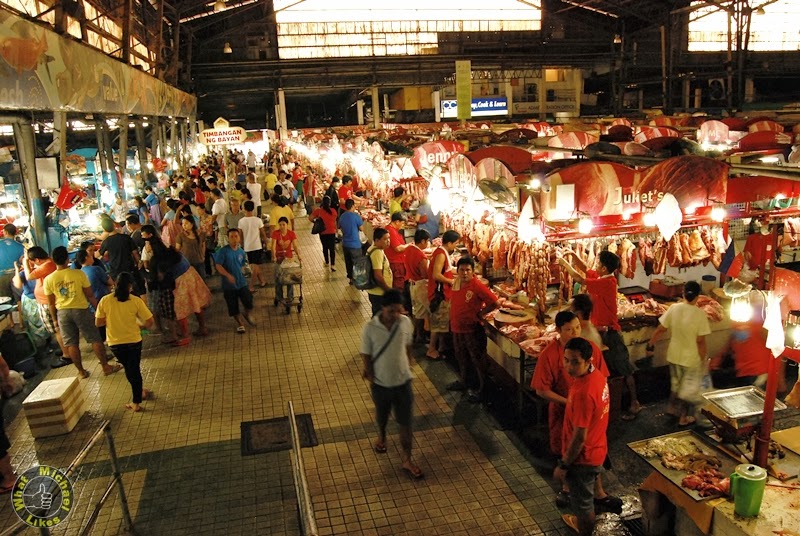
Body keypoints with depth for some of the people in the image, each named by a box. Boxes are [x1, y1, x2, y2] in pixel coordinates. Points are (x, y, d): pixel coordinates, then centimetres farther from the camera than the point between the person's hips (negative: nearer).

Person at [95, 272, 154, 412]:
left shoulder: (105, 300, -8)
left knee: (129, 368, 24)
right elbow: (149, 323, -11)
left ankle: (140, 391, 35)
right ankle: (136, 402, 21)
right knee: (134, 369, 15)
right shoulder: (136, 301, -12)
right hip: (134, 341, -1)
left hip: (115, 343, 2)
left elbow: (98, 323, -1)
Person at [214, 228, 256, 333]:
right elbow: (218, 266, -17)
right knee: (233, 307, 6)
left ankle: (247, 315, 27)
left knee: (249, 302, -7)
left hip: (241, 282, 3)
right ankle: (240, 323, 30)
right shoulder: (223, 251, -11)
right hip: (228, 284, -3)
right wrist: (228, 275, -29)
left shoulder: (241, 252, 4)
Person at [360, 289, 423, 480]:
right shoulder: (370, 328, -21)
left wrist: (408, 365, 9)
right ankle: (381, 435, 56)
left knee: (406, 422, 5)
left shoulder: (406, 322, -12)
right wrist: (370, 375, -9)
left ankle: (407, 460, 20)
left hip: (403, 380, 1)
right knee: (381, 415, 25)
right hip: (380, 382, -1)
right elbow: (366, 355, -11)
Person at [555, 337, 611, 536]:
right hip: (596, 449, 9)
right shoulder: (597, 375, -7)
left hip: (583, 457, -9)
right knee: (585, 496, 32)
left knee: (582, 500, 15)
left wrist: (563, 465, -16)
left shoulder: (583, 393, -35)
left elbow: (579, 437, -28)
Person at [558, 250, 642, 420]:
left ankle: (634, 403, 11)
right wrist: (573, 254, 3)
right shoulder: (601, 278, 2)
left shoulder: (606, 282, -23)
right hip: (600, 330, 9)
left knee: (624, 369, 2)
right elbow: (585, 269, 17)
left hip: (609, 332, -9)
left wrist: (564, 263, -12)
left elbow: (579, 278, -23)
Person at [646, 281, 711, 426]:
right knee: (688, 389, 16)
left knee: (676, 383, 27)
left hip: (674, 355, 4)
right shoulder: (700, 314, -22)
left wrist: (650, 345, 6)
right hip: (692, 359, -4)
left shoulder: (673, 308, -11)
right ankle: (683, 418, 28)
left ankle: (672, 407, 43)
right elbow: (701, 341, -19)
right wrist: (704, 359, -7)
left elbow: (660, 330, -6)